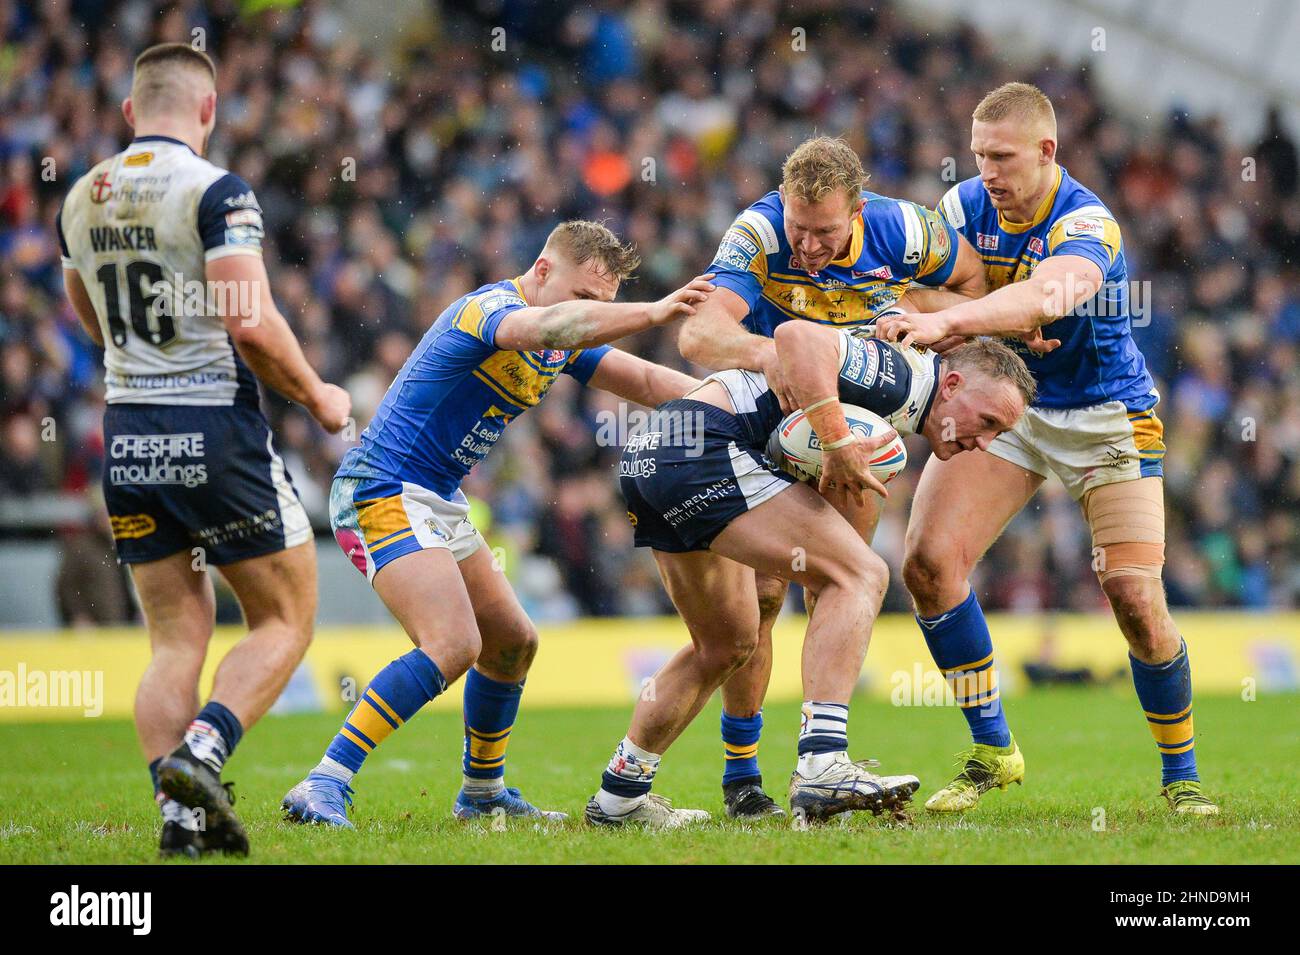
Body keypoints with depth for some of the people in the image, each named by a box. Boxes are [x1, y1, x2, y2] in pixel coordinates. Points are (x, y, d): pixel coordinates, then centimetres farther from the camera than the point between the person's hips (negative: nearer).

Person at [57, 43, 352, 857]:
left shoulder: (81, 199, 9)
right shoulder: (216, 192, -12)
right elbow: (251, 325, -19)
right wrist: (318, 396, -4)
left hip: (127, 435, 6)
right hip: (216, 429, -6)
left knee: (177, 640, 10)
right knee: (285, 621, 7)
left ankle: (182, 816, -1)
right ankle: (200, 754, -13)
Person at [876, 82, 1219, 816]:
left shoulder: (1086, 225, -26)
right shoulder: (966, 205, -6)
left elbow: (1044, 295, -46)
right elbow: (925, 293, -7)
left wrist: (948, 322, -60)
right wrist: (1002, 324, -25)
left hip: (1106, 417, -5)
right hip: (1003, 404, 5)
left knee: (1137, 599, -16)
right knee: (929, 562, -14)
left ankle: (1182, 775, 6)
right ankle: (993, 751, 0)